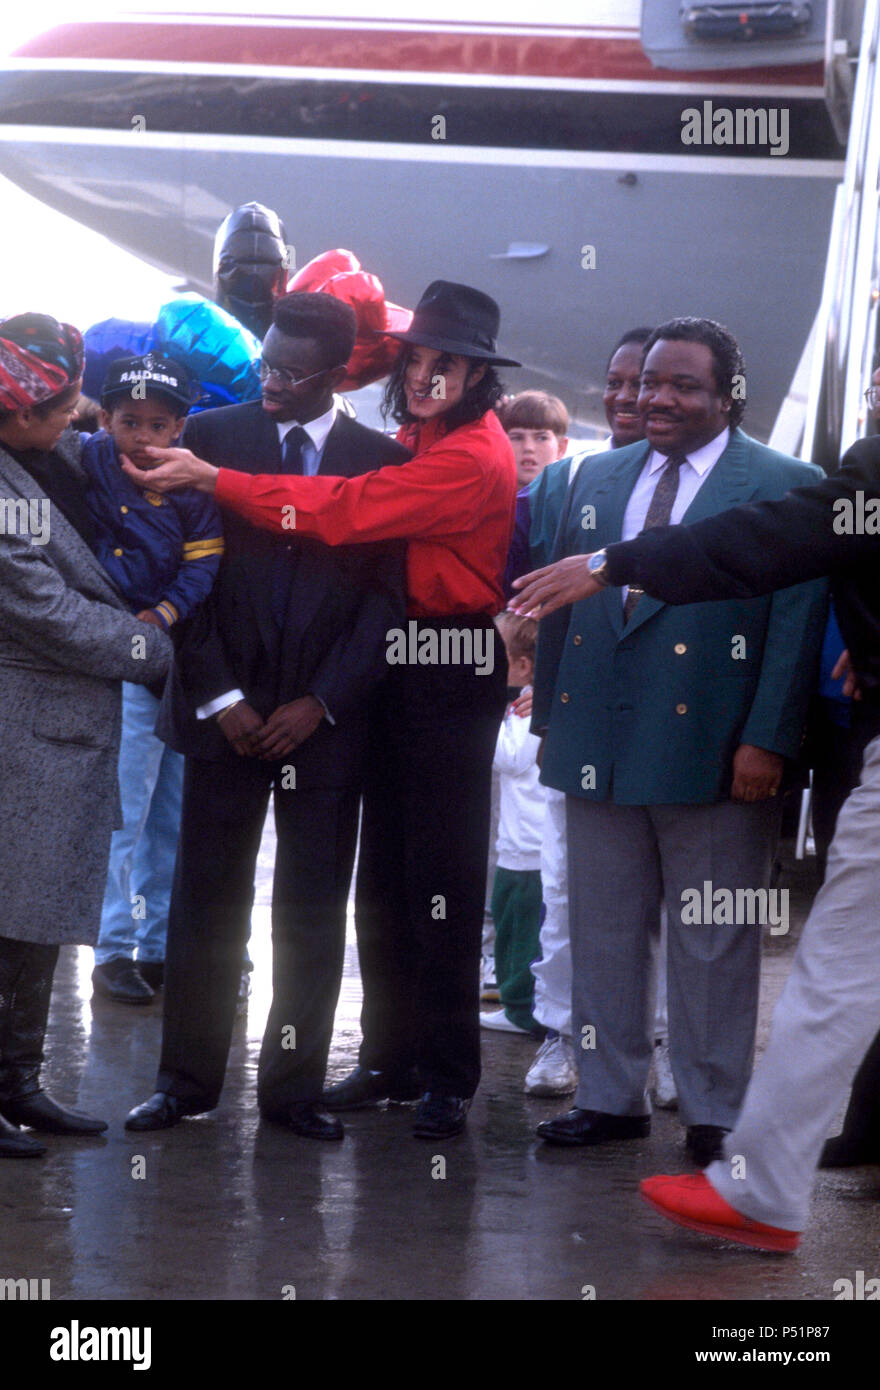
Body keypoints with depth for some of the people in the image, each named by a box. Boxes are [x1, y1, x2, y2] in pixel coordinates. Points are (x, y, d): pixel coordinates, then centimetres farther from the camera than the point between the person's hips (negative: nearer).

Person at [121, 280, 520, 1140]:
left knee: (439, 879, -4)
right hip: (398, 673, 9)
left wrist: (214, 479, -18)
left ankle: (447, 1076, 4)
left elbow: (342, 512, -21)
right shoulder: (418, 442, 14)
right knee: (383, 875, 12)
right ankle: (390, 1058, 21)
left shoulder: (472, 460, -16)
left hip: (451, 682, -9)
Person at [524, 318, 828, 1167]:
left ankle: (714, 1114, 14)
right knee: (602, 933, 12)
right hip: (599, 743, 5)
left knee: (715, 943, 4)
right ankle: (609, 1097, 23)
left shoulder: (782, 486, -4)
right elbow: (559, 607, 16)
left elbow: (798, 620, -9)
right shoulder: (597, 481, 13)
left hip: (712, 745, -5)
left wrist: (767, 740, -15)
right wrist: (549, 717, 10)